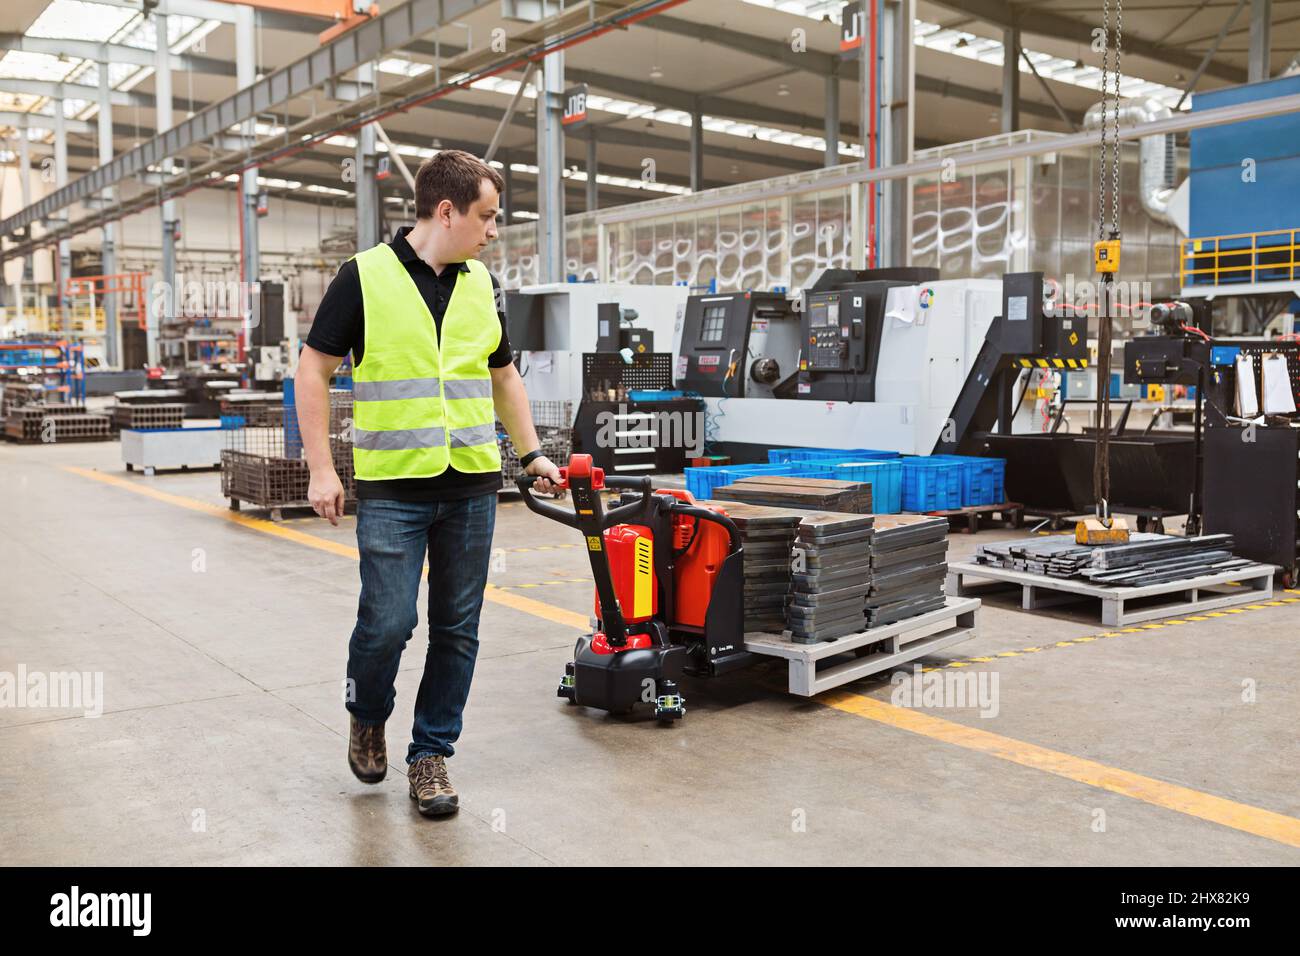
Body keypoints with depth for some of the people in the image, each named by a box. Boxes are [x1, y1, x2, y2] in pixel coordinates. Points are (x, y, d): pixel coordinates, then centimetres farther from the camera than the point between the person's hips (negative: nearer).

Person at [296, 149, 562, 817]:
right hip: (391, 488, -4)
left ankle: (431, 754, 21)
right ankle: (368, 716, 27)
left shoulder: (482, 286, 10)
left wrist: (531, 454, 16)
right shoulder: (364, 276, -4)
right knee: (386, 624, -4)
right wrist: (321, 468, -8)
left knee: (456, 630, 6)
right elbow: (313, 369, -2)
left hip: (471, 487, 4)